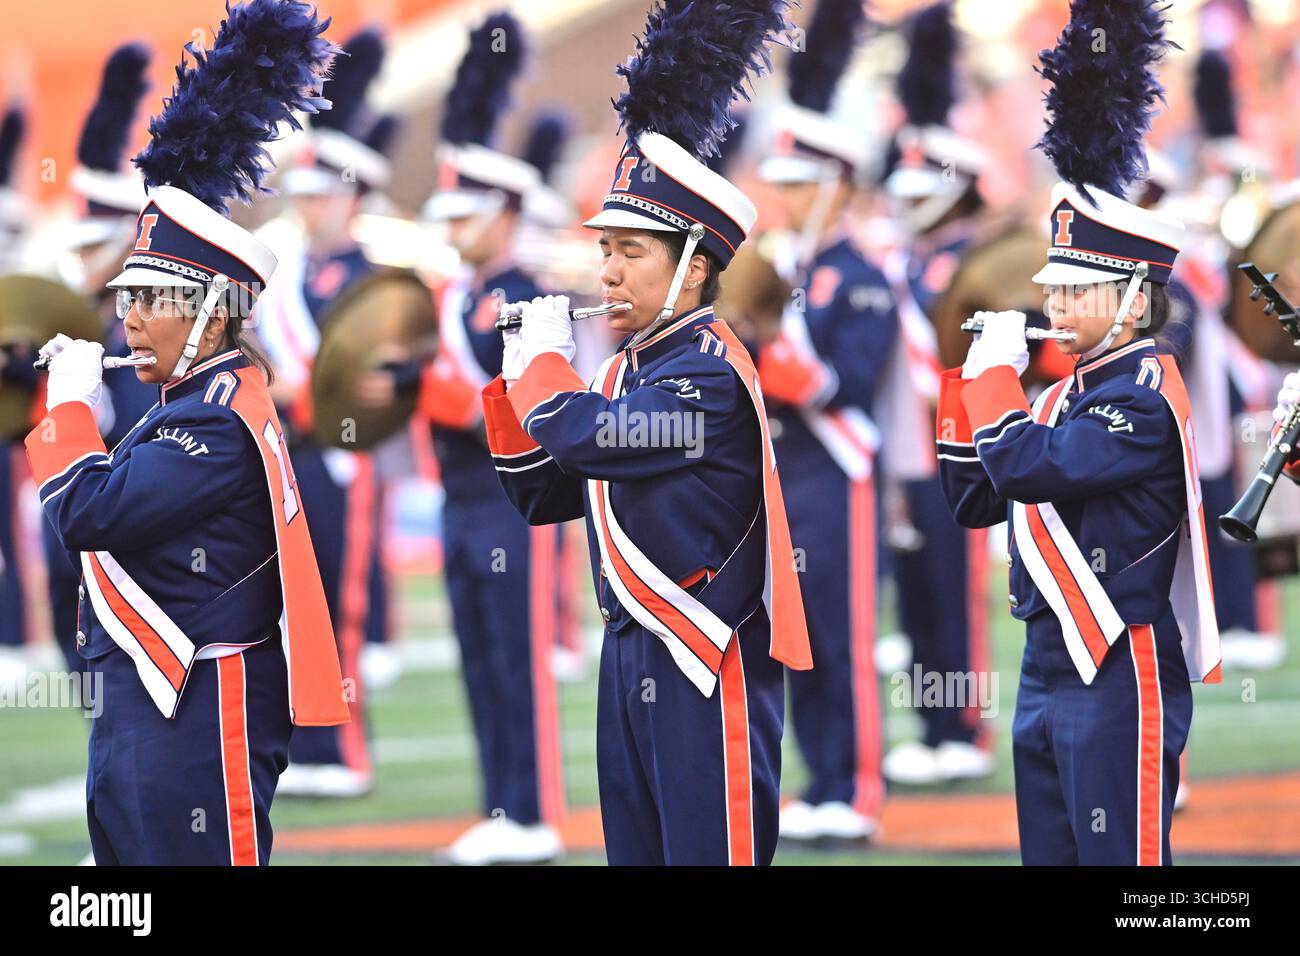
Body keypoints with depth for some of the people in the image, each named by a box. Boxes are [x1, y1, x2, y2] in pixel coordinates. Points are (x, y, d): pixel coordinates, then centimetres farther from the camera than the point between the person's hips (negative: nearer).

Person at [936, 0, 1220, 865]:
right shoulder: (1070, 393, 14)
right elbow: (977, 500, 18)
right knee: (1049, 854, 12)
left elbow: (1026, 468, -25)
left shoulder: (1145, 396, -14)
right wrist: (965, 375, 8)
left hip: (1121, 675, -10)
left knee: (1121, 856, -6)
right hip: (1051, 666, 10)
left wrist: (995, 369, -10)